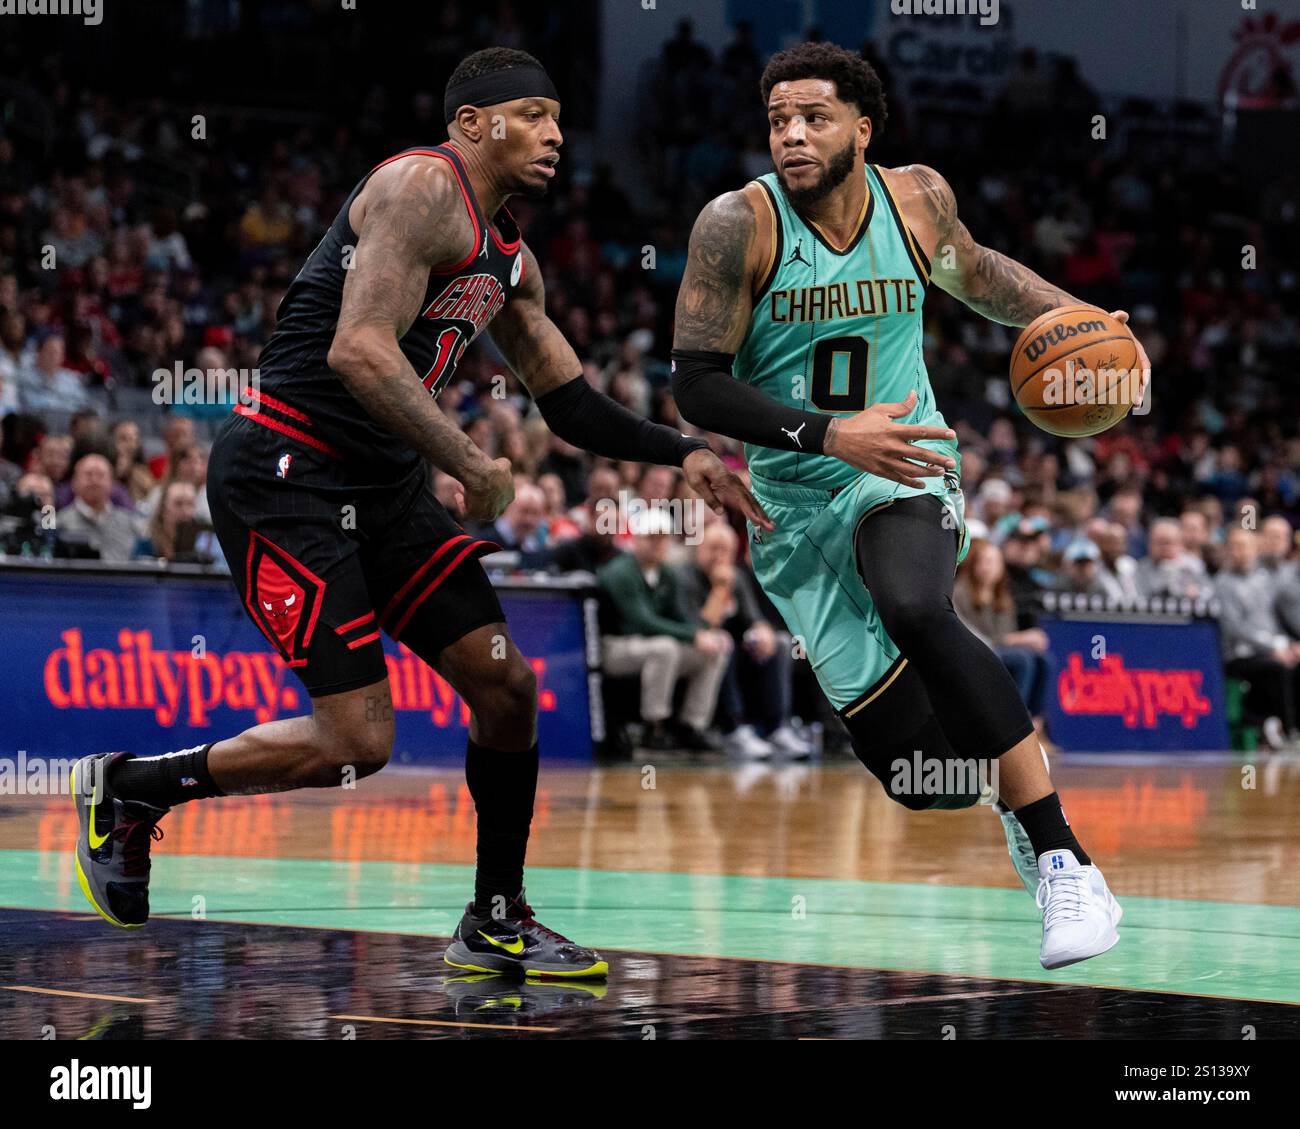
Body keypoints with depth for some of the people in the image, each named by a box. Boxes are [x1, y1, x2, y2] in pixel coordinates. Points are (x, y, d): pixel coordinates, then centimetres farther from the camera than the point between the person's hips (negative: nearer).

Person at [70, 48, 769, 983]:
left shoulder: (511, 258, 15)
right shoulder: (423, 187, -14)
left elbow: (574, 408, 22)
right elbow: (359, 352, -25)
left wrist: (682, 455, 8)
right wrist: (471, 467, -24)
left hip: (384, 482, 9)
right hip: (285, 475, -9)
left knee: (507, 685, 5)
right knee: (357, 742, -12)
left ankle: (497, 923, 19)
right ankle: (126, 787, 7)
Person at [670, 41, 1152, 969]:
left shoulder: (919, 197, -2)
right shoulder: (740, 226, -13)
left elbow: (969, 271, 21)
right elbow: (696, 387, -13)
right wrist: (830, 434, -25)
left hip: (906, 473, 0)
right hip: (798, 504, 0)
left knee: (913, 609, -37)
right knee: (924, 775, -7)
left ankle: (1066, 862, -33)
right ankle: (1019, 796, 33)